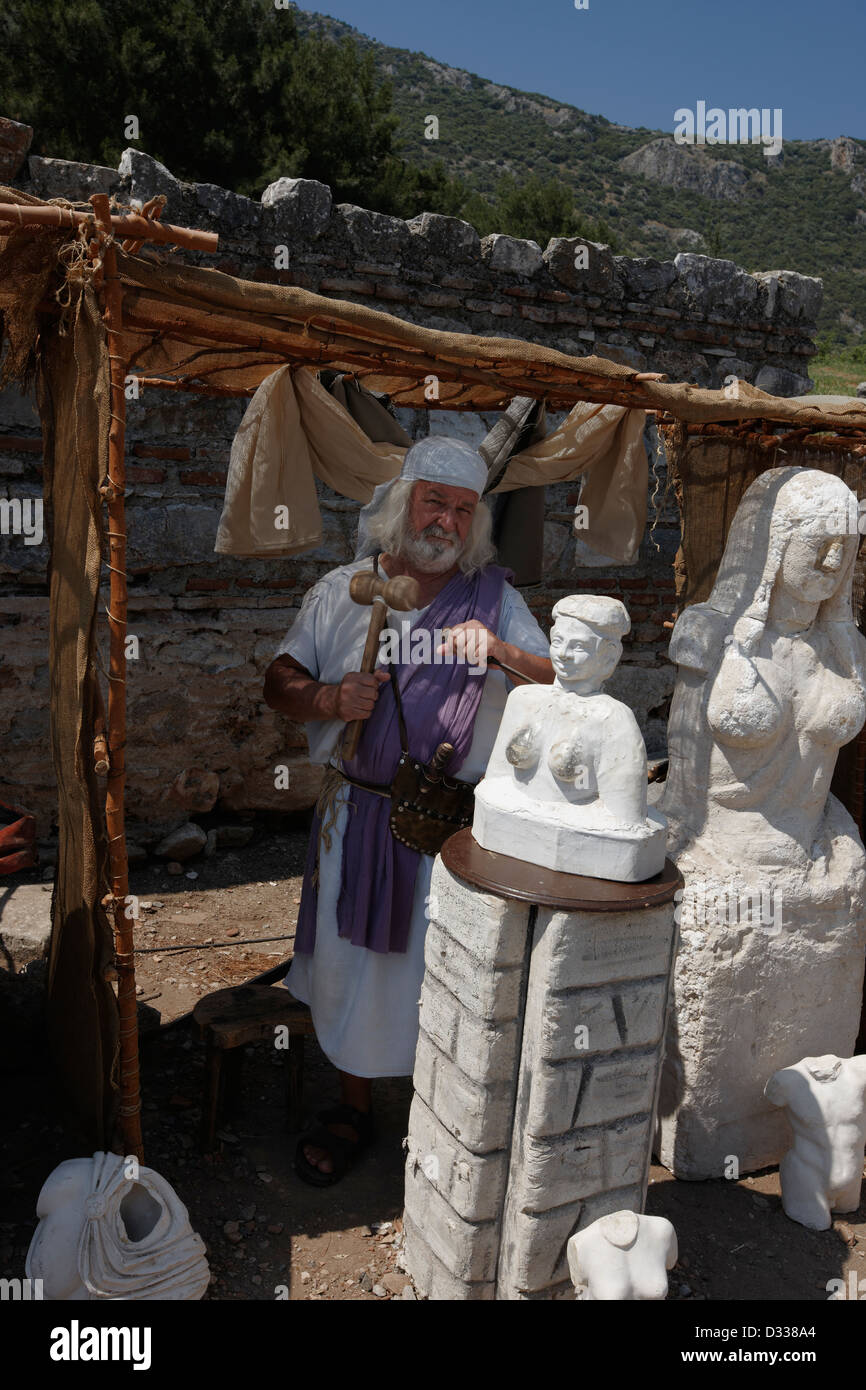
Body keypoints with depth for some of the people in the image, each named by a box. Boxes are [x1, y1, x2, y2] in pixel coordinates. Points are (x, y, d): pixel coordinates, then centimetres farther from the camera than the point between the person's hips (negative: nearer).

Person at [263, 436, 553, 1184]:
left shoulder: (496, 598, 3)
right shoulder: (343, 590, 5)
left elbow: (561, 685, -3)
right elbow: (279, 682, 4)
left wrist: (501, 651, -22)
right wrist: (328, 699, -18)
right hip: (358, 811, 2)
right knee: (351, 961, 12)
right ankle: (354, 1109, 34)